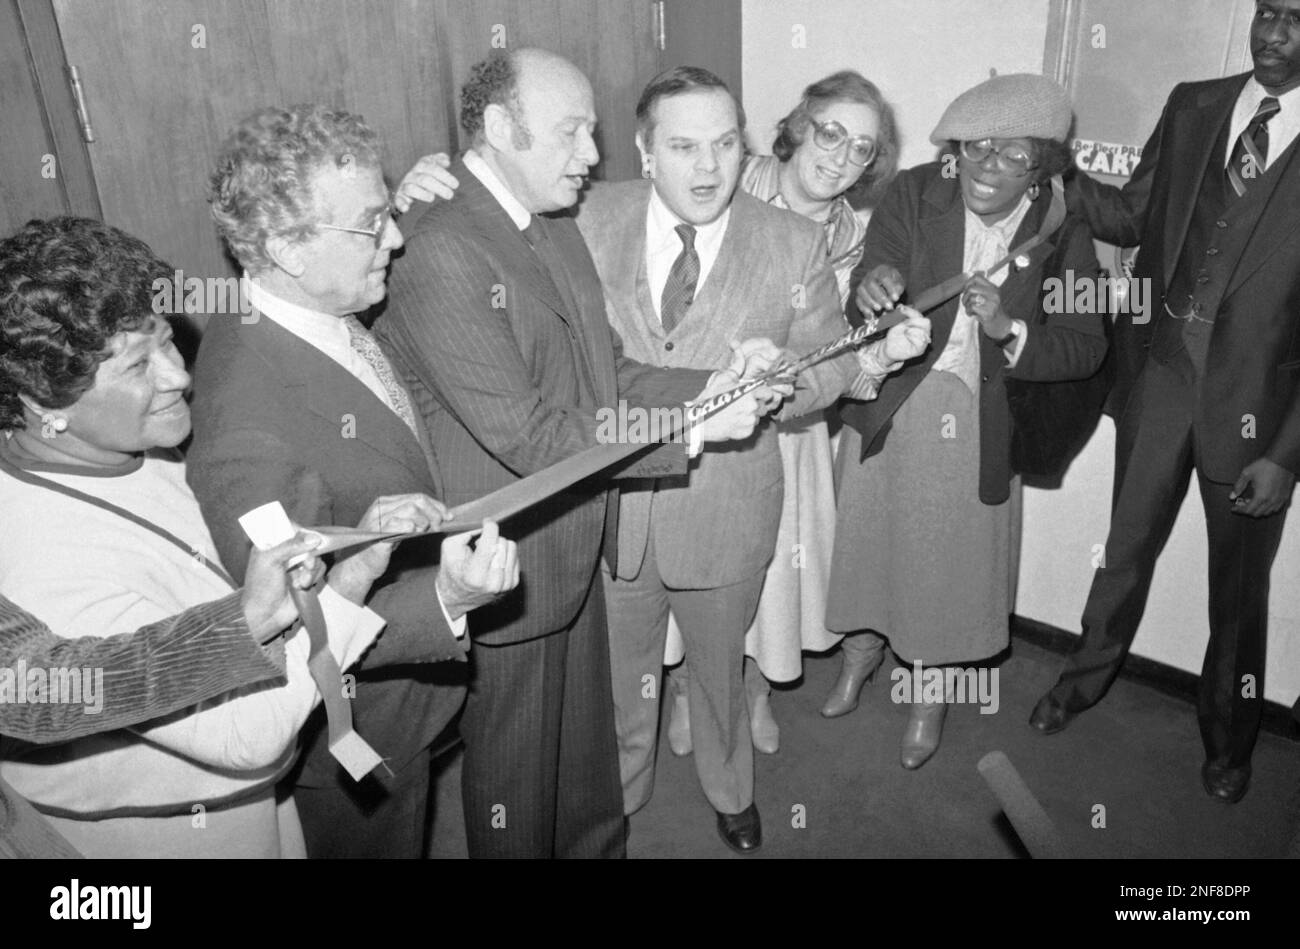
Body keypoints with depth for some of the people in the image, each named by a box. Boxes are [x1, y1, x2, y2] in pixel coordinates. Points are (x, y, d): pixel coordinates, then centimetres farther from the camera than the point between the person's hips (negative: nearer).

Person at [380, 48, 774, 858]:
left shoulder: (557, 230, 8)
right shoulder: (439, 251, -22)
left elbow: (608, 374, 8)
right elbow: (526, 435, -25)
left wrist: (707, 384, -10)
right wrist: (690, 429, -20)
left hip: (578, 550, 8)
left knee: (588, 750, 26)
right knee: (518, 782, 15)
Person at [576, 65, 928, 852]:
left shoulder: (795, 245, -9)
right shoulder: (593, 220, -7)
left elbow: (818, 368, -4)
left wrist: (871, 359, -24)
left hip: (725, 507, 0)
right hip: (607, 496, 1)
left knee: (719, 664, 23)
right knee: (618, 669, 22)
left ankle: (731, 790, 54)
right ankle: (619, 794, 53)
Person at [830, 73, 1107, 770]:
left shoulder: (1062, 228, -9)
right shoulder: (914, 194, -11)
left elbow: (1086, 348, -10)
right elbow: (859, 313, -18)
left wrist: (1010, 328, -28)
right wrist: (869, 290, -42)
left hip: (980, 426, 0)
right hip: (891, 406, 1)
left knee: (954, 558, 13)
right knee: (871, 537, 17)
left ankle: (932, 687, 40)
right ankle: (868, 641, 49)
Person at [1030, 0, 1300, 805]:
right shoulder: (1193, 106, 1)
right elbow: (1132, 218, 8)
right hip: (1160, 369, 3)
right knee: (1127, 546, 19)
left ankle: (1228, 735, 40)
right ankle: (1088, 677, 44)